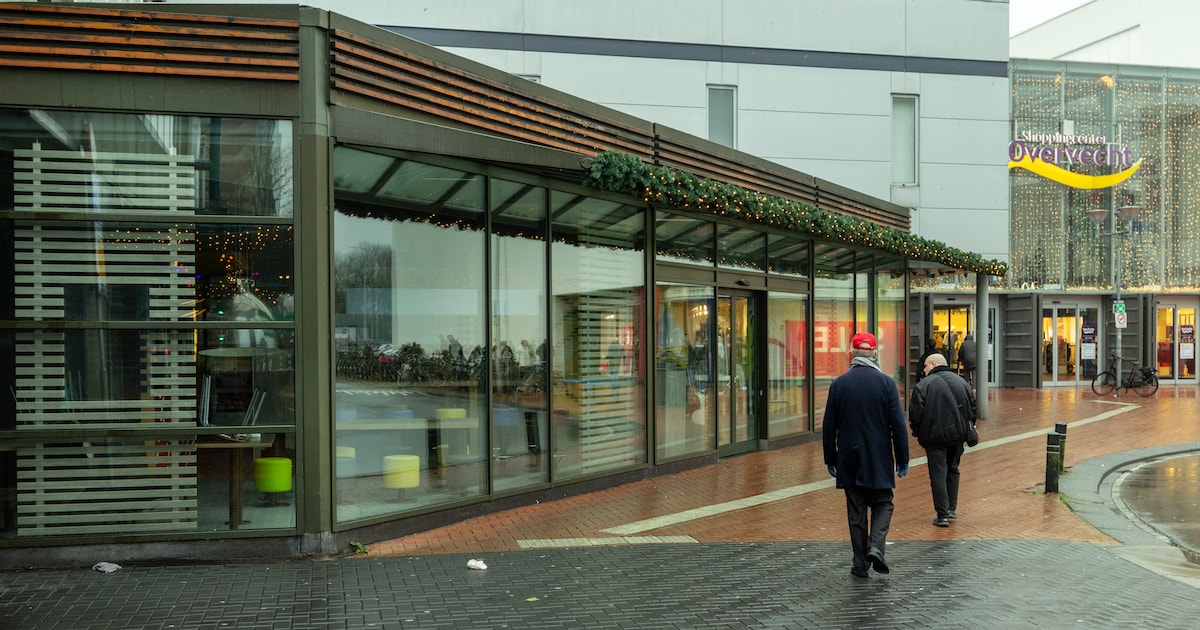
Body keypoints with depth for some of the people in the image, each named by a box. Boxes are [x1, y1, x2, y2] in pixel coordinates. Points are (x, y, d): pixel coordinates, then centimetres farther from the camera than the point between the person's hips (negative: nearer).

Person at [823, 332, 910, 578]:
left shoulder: (839, 384, -2)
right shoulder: (886, 383, -6)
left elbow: (828, 427, 1)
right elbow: (898, 425, -6)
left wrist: (831, 459, 10)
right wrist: (902, 460, 2)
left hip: (849, 460, 1)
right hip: (879, 461, -1)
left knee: (856, 511, 8)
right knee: (883, 504, 13)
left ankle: (860, 563, 10)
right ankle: (875, 547, -8)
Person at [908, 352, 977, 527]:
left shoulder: (924, 385, -8)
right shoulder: (961, 382, 10)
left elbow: (915, 412, -12)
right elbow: (972, 409, 13)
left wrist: (917, 433, 2)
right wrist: (966, 430, 20)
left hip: (935, 436, -5)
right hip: (957, 435, 5)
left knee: (938, 475, -1)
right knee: (953, 470, 20)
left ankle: (942, 515, -2)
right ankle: (951, 508, 21)